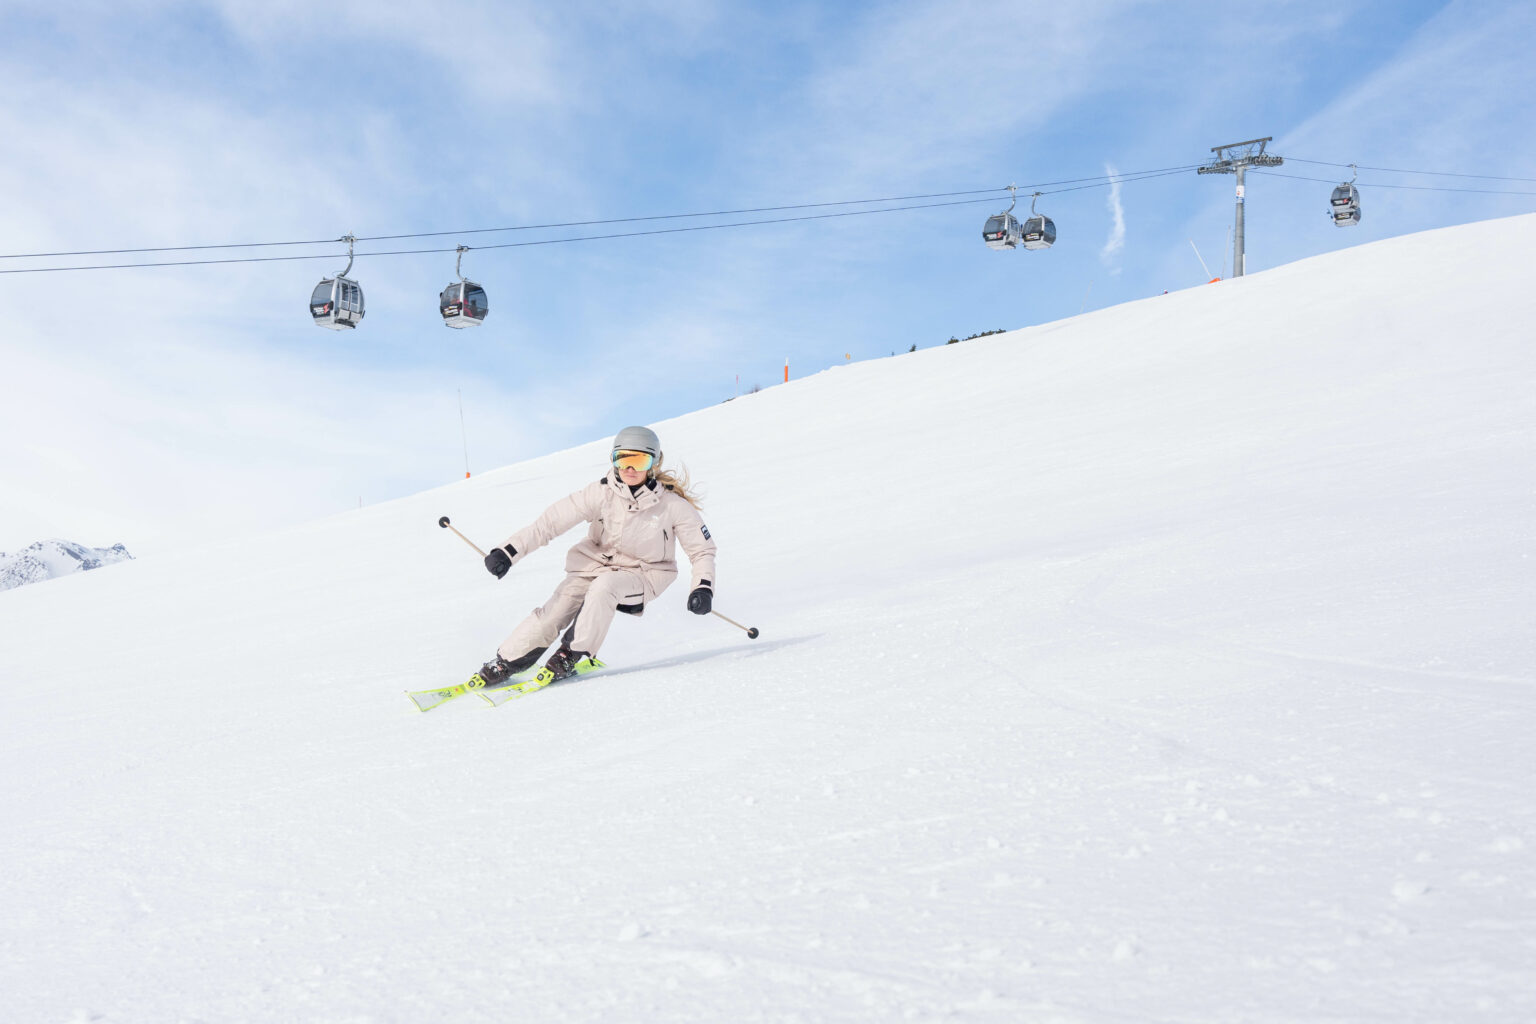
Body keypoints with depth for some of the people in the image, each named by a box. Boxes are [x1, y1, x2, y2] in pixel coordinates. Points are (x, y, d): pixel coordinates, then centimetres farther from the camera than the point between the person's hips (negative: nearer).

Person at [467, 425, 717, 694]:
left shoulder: (672, 504, -16)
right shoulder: (602, 493, -15)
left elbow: (702, 550, -5)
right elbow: (553, 520, -16)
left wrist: (703, 588, -23)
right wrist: (508, 552, -24)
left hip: (641, 576, -2)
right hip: (594, 565, 2)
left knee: (604, 586, -34)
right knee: (550, 616, -15)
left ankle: (571, 657, -19)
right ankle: (504, 664, 5)